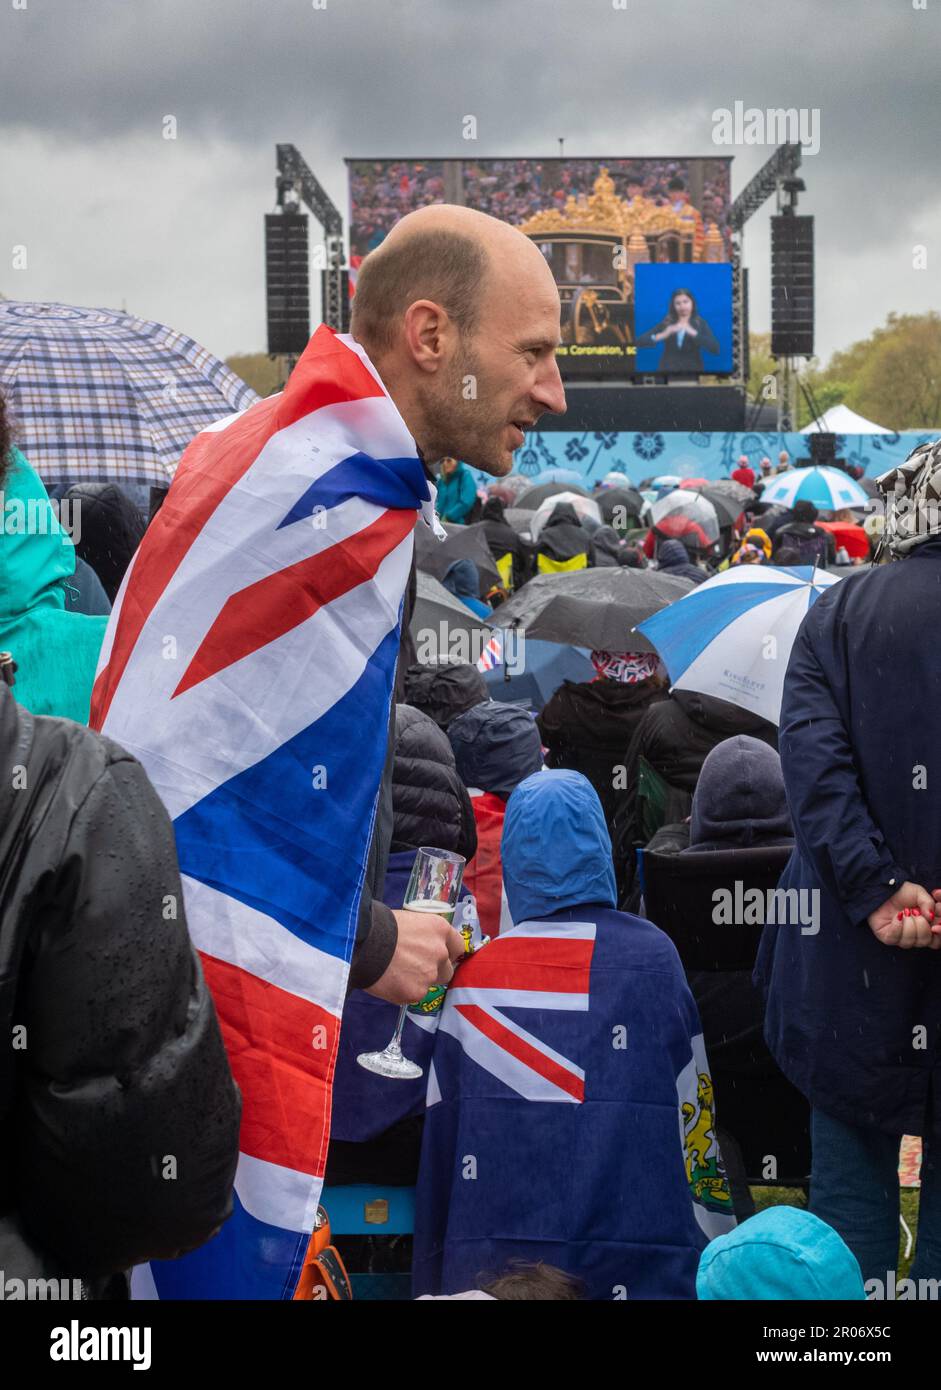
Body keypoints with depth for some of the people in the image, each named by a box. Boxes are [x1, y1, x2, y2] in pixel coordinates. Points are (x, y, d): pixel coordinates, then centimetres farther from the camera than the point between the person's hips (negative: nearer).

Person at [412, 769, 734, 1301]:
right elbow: (693, 1127, 5)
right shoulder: (652, 957, 5)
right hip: (639, 1263, -1)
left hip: (491, 1267, 2)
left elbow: (440, 1146, 9)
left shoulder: (472, 978, 8)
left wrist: (434, 1282, 17)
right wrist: (718, 1256, 13)